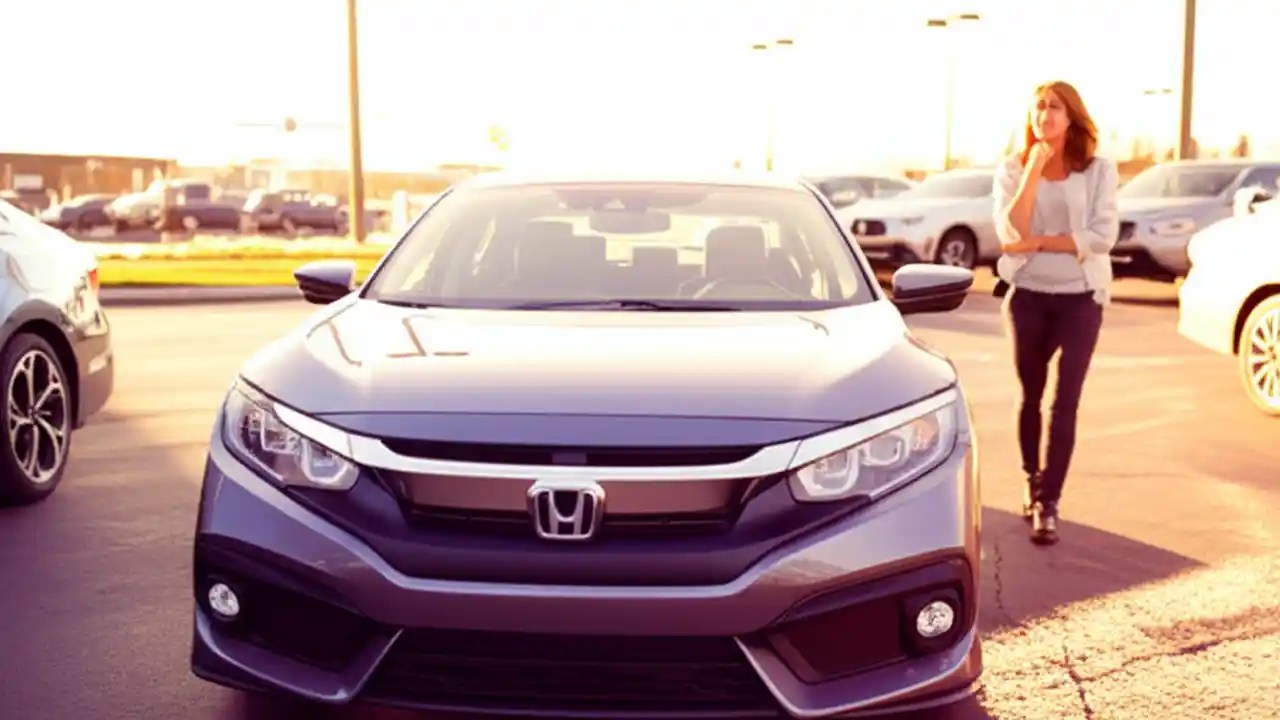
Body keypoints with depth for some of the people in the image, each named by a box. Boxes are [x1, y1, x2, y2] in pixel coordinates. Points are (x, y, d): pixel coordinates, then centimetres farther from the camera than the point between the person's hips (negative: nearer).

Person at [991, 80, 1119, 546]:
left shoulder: (1099, 170, -1)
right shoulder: (1013, 168, 0)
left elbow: (1103, 236, -13)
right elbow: (1010, 234, -14)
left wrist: (1038, 242, -14)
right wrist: (1034, 170, -17)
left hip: (1080, 297, -1)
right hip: (1027, 296, 2)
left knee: (1065, 403, -7)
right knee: (1031, 396, 14)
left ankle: (1047, 504, -3)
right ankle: (1032, 485, 32)